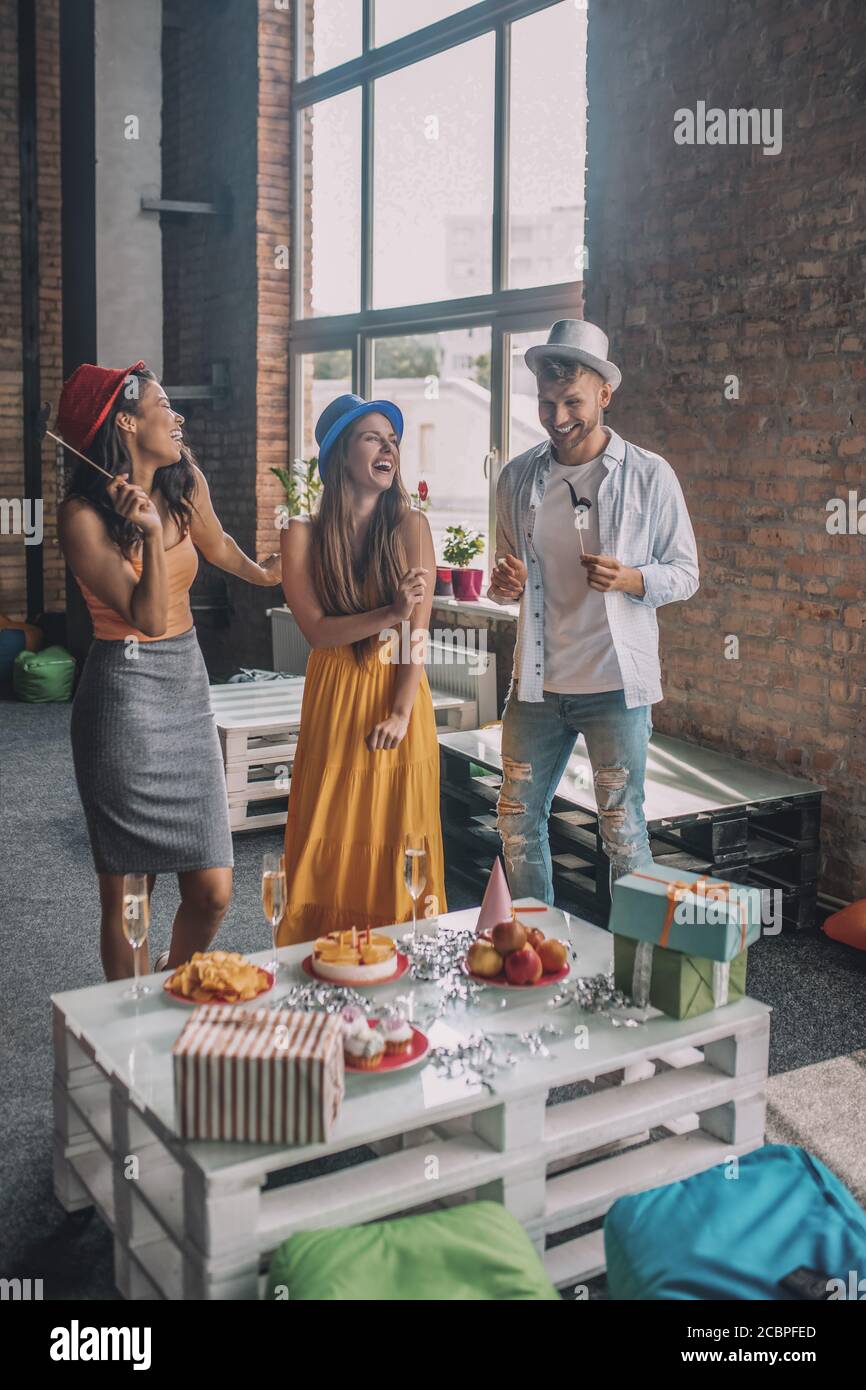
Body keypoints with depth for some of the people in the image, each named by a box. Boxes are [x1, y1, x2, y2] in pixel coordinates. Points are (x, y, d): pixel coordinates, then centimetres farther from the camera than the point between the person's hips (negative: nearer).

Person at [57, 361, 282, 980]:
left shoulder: (185, 482, 5)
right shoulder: (84, 516, -13)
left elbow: (217, 545, 28)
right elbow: (149, 618, -17)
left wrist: (263, 574, 45)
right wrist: (150, 532, -28)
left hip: (189, 687, 6)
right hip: (126, 696, -6)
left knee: (213, 890, 4)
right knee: (127, 896, 1)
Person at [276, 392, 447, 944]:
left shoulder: (410, 526, -2)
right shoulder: (304, 534, -2)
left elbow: (419, 630, -6)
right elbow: (317, 629, -9)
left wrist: (401, 713, -13)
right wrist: (389, 614, -23)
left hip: (400, 693, 0)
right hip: (335, 698, 0)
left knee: (396, 834, 4)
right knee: (333, 837, 3)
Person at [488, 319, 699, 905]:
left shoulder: (649, 475, -4)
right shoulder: (519, 477, 6)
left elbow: (686, 573, 0)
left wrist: (630, 580, -20)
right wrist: (504, 585, -8)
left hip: (615, 681, -4)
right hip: (536, 681, 4)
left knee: (624, 832, 2)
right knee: (518, 822, 12)